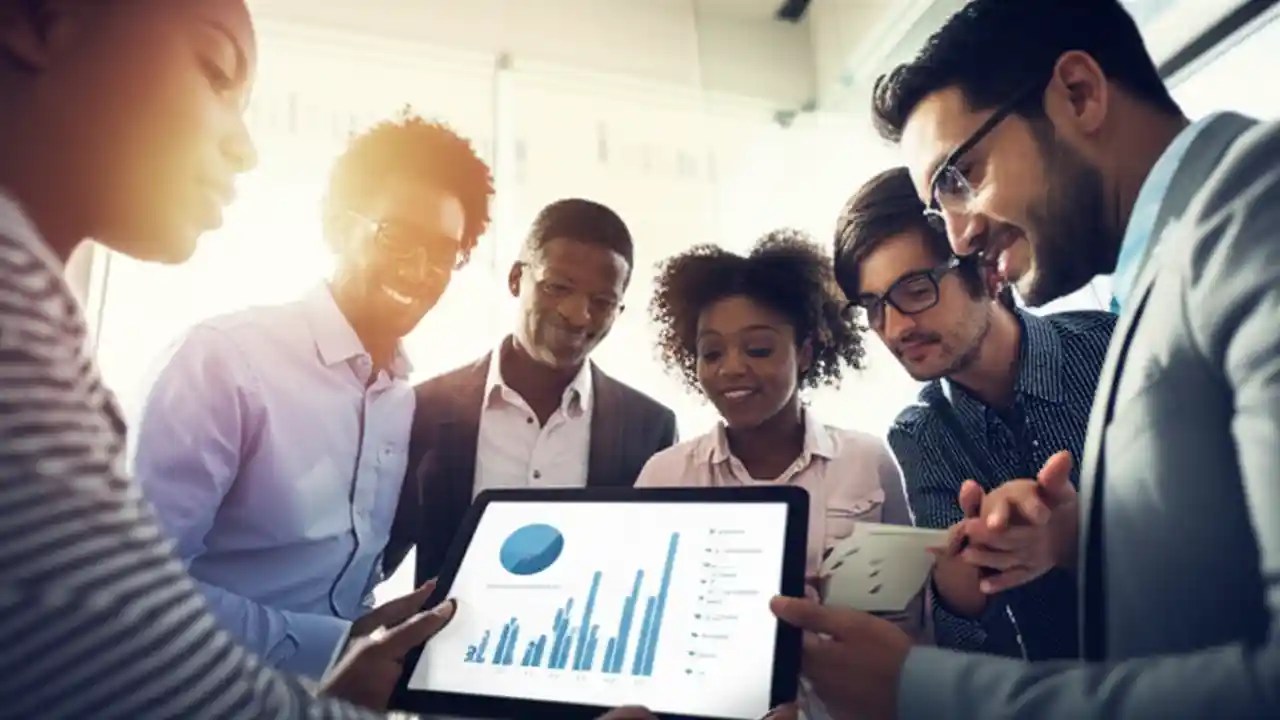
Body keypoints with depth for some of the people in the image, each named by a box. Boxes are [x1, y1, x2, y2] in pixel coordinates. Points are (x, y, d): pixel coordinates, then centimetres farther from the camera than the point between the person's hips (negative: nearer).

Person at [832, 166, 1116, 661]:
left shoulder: (1113, 351, -10)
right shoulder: (917, 439, -1)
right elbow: (960, 606, -7)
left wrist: (1077, 532, -31)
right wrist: (967, 560, -30)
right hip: (1045, 675, 2)